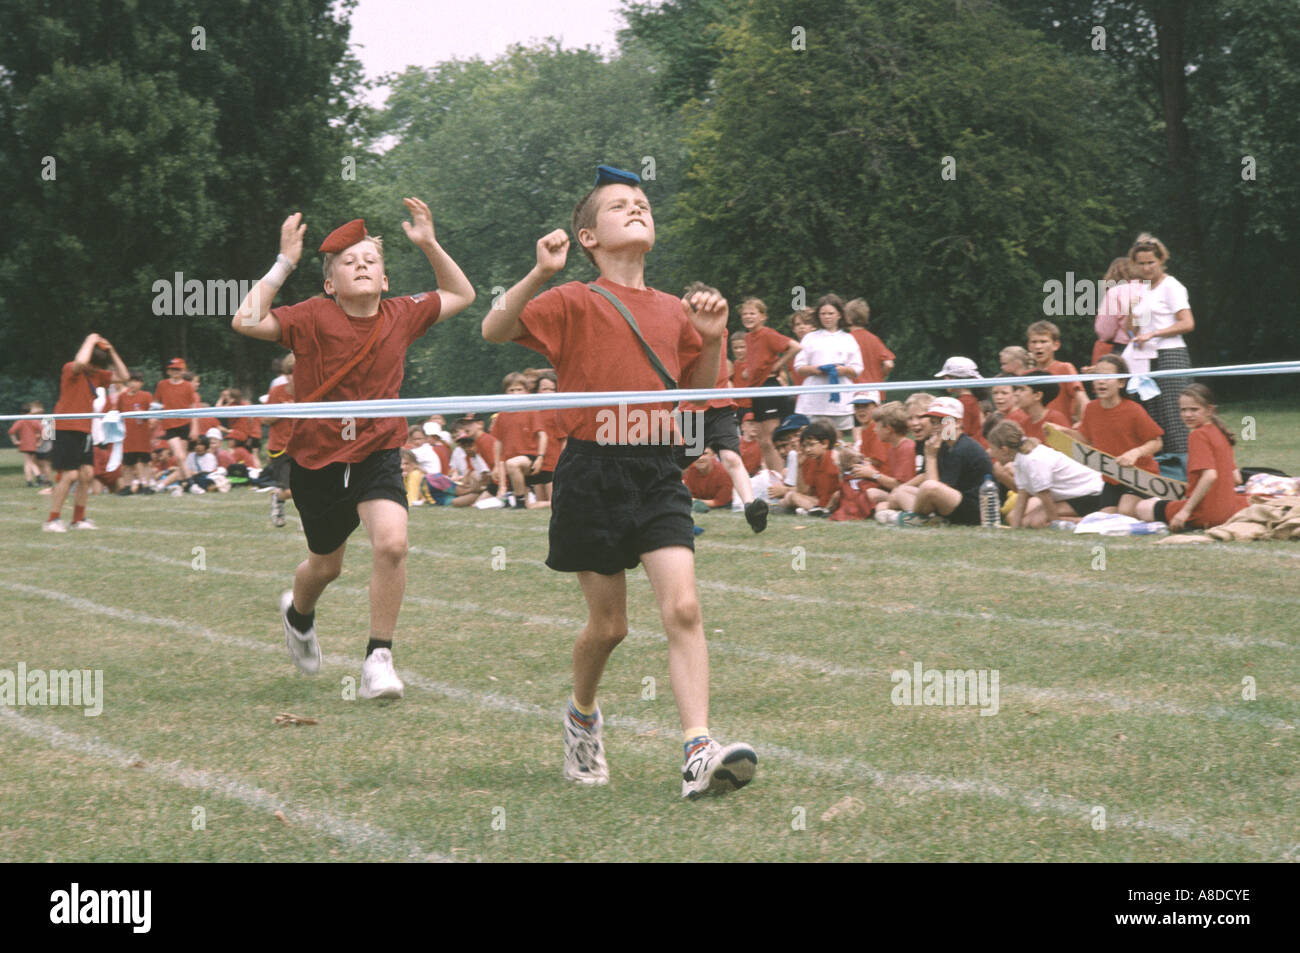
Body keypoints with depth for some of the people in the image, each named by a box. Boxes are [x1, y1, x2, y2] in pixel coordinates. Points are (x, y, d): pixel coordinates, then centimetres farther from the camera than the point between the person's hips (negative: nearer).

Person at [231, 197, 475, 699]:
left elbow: (461, 295, 14)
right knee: (325, 565, 17)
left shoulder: (401, 315, -1)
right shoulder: (313, 318, -12)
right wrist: (284, 263, -22)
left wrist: (430, 245, 1)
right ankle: (299, 613, 55)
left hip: (377, 455, 1)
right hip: (317, 458, -1)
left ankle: (379, 658, -12)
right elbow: (246, 321, -26)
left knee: (391, 543, -25)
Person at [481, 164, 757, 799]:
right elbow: (495, 330, -12)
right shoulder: (575, 303, -2)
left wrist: (712, 340, 5)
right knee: (608, 624, 4)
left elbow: (698, 394, 22)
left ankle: (699, 753, -20)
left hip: (658, 472, 3)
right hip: (593, 472, -3)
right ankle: (582, 716, 35)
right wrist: (541, 274, -23)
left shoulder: (673, 312, 12)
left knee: (682, 607, -13)